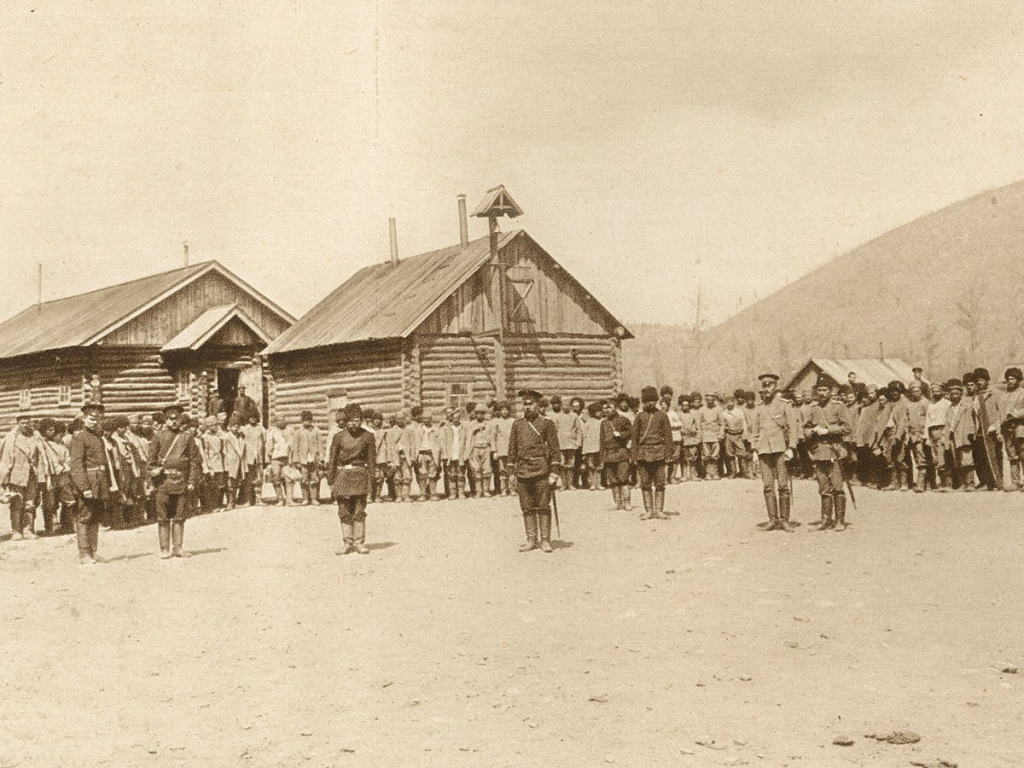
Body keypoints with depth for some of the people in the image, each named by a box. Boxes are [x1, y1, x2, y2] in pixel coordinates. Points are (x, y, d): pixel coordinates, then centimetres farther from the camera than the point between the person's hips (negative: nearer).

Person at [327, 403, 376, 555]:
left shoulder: (367, 437, 2)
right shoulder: (338, 436, 2)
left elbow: (371, 461, 4)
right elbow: (332, 459, 6)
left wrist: (370, 480, -2)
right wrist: (331, 481, 2)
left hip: (360, 474, -1)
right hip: (342, 475, 1)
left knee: (359, 511, -2)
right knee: (344, 511, 2)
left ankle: (359, 542, 6)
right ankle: (348, 543, 10)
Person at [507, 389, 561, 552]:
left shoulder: (547, 423, 2)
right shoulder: (517, 424, 12)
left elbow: (555, 449, 0)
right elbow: (512, 449, 14)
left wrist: (555, 472, -7)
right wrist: (512, 471, 9)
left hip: (541, 470, -3)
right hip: (523, 470, 4)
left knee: (543, 507, -1)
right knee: (527, 508, 6)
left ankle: (545, 540, 4)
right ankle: (531, 540, 12)